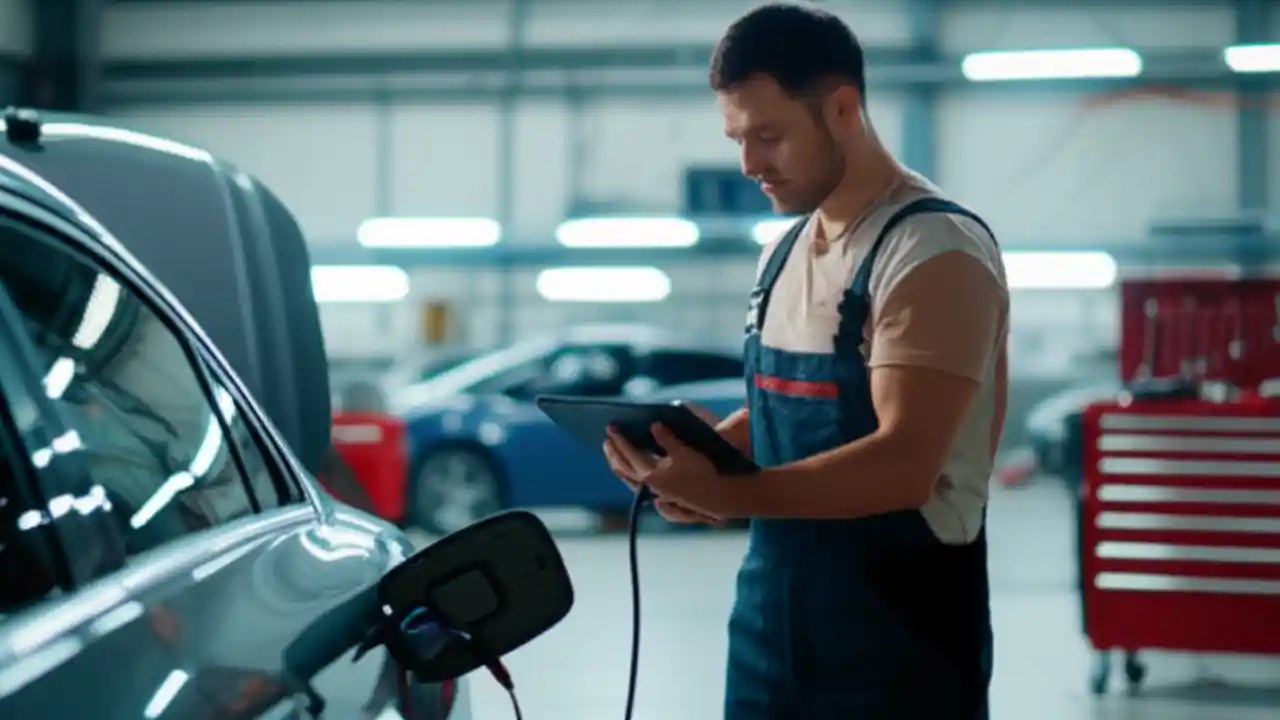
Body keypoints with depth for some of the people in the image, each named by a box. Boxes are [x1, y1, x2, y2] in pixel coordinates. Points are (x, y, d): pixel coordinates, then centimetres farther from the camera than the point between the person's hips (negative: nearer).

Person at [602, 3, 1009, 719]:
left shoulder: (935, 251, -16)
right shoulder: (784, 252, 11)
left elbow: (903, 464, -24)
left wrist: (726, 494, -31)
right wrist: (697, 454, -1)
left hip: (899, 632, -8)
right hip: (775, 618, 8)